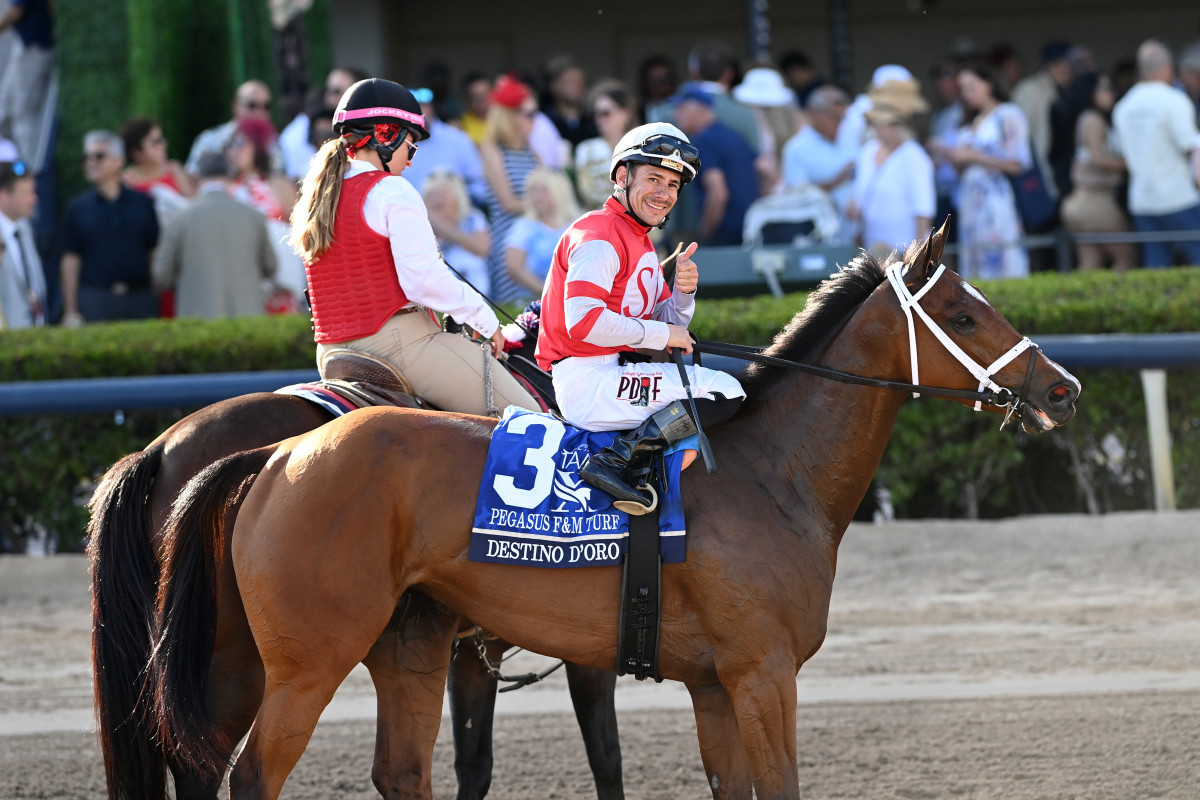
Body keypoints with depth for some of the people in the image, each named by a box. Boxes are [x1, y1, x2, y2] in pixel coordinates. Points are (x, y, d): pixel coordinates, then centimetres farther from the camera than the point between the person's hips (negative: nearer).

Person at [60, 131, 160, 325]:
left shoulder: (143, 203, 9)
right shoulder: (78, 207, 7)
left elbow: (155, 254, 10)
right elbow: (70, 260, 5)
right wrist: (70, 312, 0)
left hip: (140, 299, 1)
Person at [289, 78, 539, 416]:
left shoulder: (315, 196, 13)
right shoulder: (392, 192, -11)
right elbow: (426, 280, -19)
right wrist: (486, 321, -7)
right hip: (401, 344, -9)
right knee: (527, 416, -4)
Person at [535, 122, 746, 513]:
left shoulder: (639, 242, 22)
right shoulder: (600, 235, -11)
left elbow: (670, 326, 19)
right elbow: (583, 320, -24)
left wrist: (683, 292, -3)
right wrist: (660, 334, -15)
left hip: (615, 372, 11)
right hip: (588, 380, -11)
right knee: (727, 392, -16)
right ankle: (619, 461, -23)